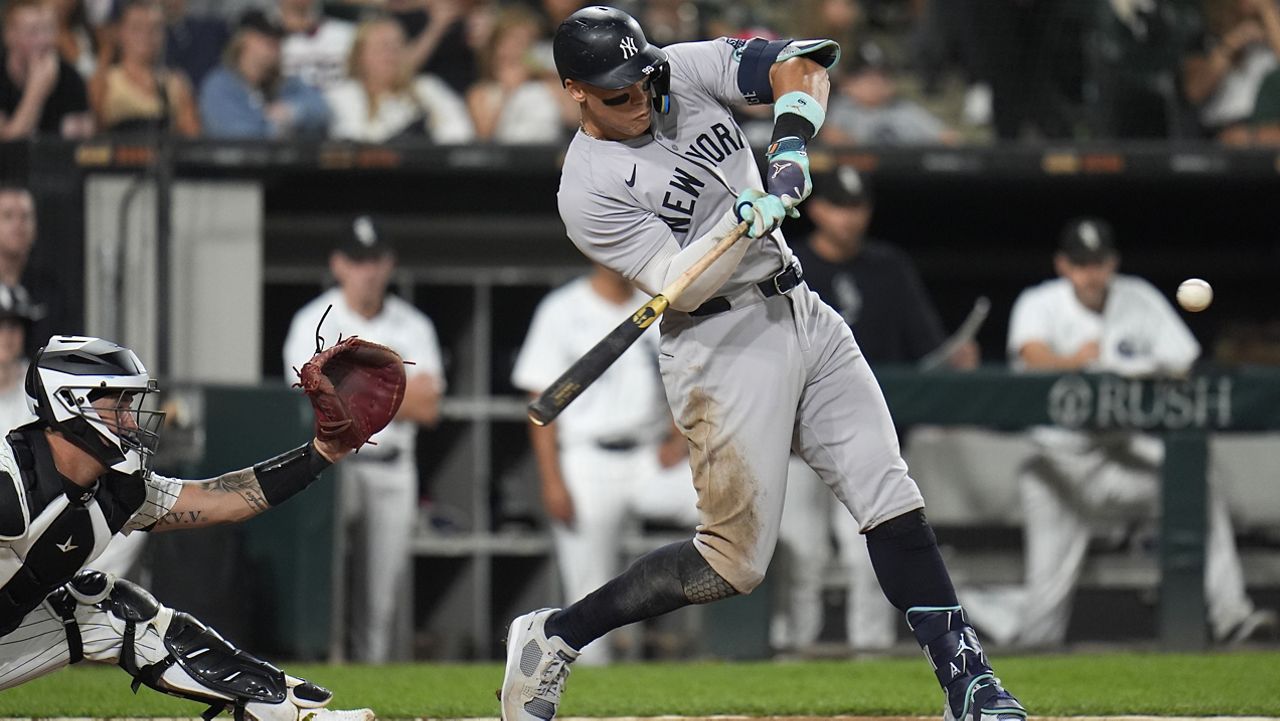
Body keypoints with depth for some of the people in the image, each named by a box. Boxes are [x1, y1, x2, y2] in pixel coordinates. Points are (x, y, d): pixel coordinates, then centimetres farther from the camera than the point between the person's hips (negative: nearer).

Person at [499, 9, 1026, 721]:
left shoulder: (687, 71, 2)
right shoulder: (589, 189, -13)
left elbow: (800, 63, -4)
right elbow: (680, 287, -19)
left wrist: (791, 147, -20)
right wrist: (746, 221, -32)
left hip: (803, 315, 6)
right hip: (724, 345, -6)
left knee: (892, 500, -2)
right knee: (735, 562, -8)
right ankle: (555, 635, 5)